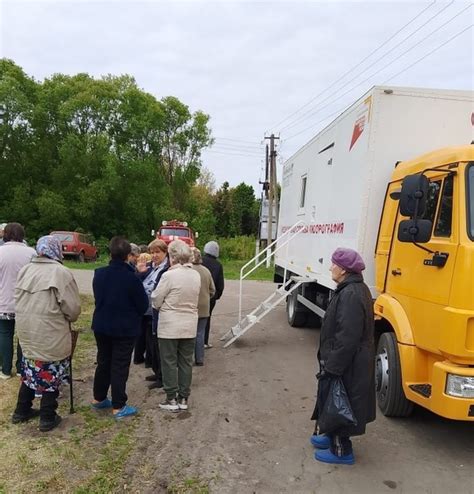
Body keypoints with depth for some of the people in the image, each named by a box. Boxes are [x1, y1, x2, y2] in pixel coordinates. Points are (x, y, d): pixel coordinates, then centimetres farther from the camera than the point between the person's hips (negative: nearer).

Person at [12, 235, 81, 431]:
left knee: (30, 371, 22)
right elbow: (72, 308, -15)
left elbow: (18, 298, 12)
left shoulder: (25, 270, 5)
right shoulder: (61, 272, -16)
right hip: (51, 334, -7)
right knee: (50, 375, 7)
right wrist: (66, 320, 5)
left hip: (26, 330, 7)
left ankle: (21, 411, 34)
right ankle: (47, 418, 18)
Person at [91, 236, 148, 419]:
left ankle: (98, 398, 32)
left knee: (103, 362, 20)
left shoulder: (99, 273, -5)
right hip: (125, 328, -5)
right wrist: (134, 317, 8)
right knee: (120, 366, 3)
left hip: (101, 325, 6)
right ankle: (118, 407, 11)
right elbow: (143, 304, -11)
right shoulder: (131, 277, -22)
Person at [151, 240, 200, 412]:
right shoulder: (196, 275, 0)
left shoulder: (169, 275, -16)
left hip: (169, 326, -5)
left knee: (169, 362, 8)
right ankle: (183, 398, 22)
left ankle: (172, 399, 15)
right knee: (186, 362, 13)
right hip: (190, 326, 5)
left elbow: (156, 302, -8)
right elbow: (193, 299, 8)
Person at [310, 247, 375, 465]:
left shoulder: (351, 295, -26)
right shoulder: (355, 289, 7)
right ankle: (334, 437, 39)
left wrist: (331, 367, -22)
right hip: (349, 362, 10)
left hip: (346, 365, -10)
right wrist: (331, 362, 20)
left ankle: (341, 450, 21)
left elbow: (347, 338, -28)